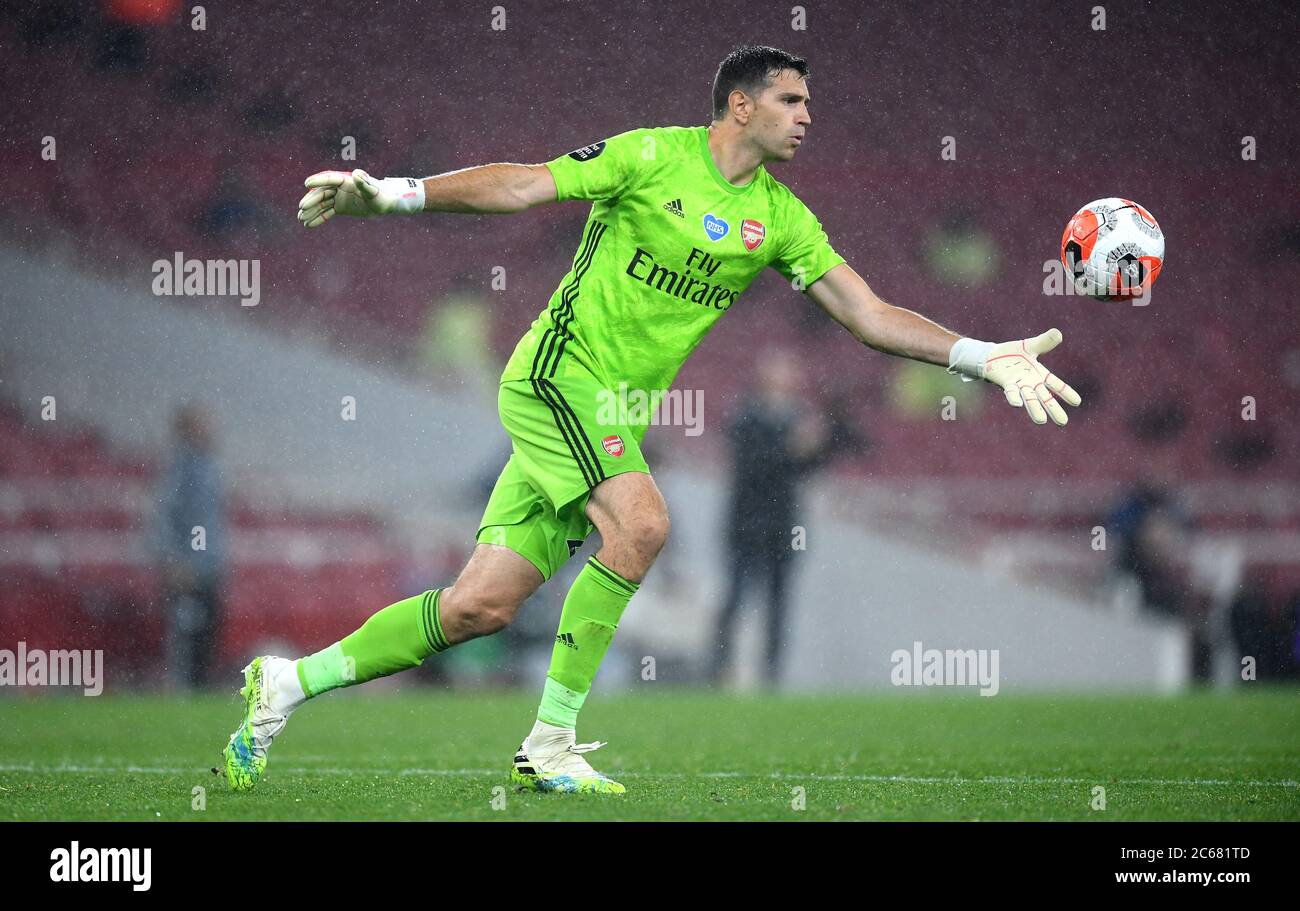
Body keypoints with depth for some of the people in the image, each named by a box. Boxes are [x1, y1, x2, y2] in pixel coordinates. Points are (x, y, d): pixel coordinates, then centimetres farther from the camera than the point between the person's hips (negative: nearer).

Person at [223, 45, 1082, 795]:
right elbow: (520, 186, -8)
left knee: (482, 606, 0)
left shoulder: (781, 217, 8)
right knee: (642, 520, -29)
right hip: (558, 370, -6)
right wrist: (391, 194, -17)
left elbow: (870, 313, 6)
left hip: (618, 415, 6)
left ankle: (291, 681, 13)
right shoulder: (654, 156, -8)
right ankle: (552, 743, -20)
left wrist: (985, 358, -5)